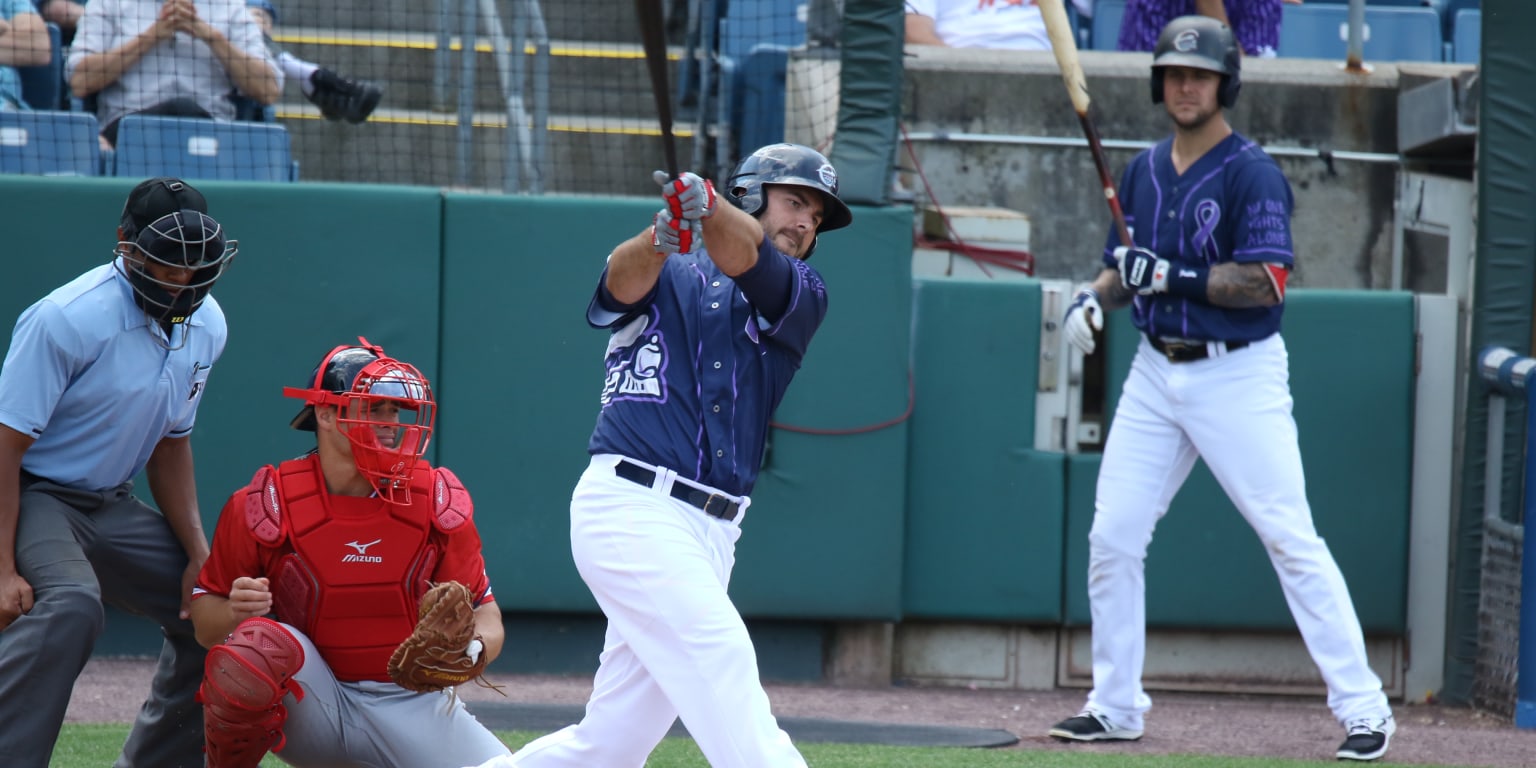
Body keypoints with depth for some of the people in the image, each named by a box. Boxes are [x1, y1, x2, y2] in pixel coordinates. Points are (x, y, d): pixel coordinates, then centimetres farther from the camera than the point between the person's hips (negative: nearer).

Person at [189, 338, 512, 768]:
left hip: (411, 707, 2)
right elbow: (205, 619, -2)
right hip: (309, 708, -2)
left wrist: (473, 648, -22)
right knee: (255, 645, -34)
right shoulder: (266, 507, -9)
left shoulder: (438, 503, -5)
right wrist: (234, 613, -26)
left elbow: (484, 613, 2)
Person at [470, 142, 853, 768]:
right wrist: (660, 239, -40)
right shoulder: (668, 275, 9)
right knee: (723, 663, -23)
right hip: (632, 506, -5)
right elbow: (623, 277, -16)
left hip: (711, 534, 5)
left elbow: (745, 257, -10)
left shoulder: (802, 298, 13)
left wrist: (707, 207, -32)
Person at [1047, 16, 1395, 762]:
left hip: (1239, 375, -6)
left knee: (1291, 538, -9)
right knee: (1112, 536, 3)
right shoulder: (1144, 171, 10)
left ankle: (1362, 707, -6)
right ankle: (1114, 703, 15)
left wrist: (1173, 275, -25)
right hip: (1156, 374, 6)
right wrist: (1095, 296, -2)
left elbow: (1266, 283, -18)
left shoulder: (1252, 173, -10)